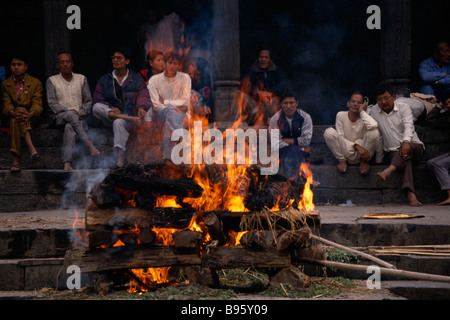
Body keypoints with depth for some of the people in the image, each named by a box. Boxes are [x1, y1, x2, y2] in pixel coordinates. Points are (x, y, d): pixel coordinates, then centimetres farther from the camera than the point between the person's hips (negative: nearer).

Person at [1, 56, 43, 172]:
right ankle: (31, 147, -54)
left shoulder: (36, 83, 6)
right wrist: (14, 113, -29)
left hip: (31, 118, -1)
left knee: (16, 121, -36)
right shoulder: (6, 85, 11)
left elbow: (37, 104, -7)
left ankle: (16, 159, -47)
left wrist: (30, 114, -32)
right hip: (12, 118, 1)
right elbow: (6, 106, -3)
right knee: (16, 118, -37)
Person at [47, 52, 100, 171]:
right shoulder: (52, 81, 11)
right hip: (59, 117, 0)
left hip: (78, 118, 1)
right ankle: (89, 143, -47)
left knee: (69, 127, -36)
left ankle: (67, 163, -49)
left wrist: (79, 113, -8)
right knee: (70, 115, -37)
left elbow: (88, 102, 12)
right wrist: (69, 111, -14)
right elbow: (52, 104, 1)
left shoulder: (81, 79, 16)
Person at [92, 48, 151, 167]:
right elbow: (97, 100, 5)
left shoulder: (136, 79, 12)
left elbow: (144, 97, -2)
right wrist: (111, 109, -16)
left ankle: (120, 154, -37)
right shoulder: (104, 80, 15)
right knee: (96, 108, -29)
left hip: (129, 114, -3)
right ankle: (132, 119, -32)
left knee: (118, 123, -37)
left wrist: (142, 107, -27)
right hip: (108, 117, 3)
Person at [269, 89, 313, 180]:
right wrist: (301, 149, -15)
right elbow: (276, 143, -11)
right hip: (282, 150, 0)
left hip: (300, 151, 0)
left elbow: (306, 141, -8)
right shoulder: (275, 119, -5)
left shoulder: (305, 117, -5)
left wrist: (285, 140, -10)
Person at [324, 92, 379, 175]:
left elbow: (373, 125, -31)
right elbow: (340, 137, -8)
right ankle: (342, 160, -4)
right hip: (346, 153, 0)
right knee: (329, 132, -22)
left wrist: (362, 111, -15)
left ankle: (364, 161, -3)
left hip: (362, 152, 0)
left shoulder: (364, 117, -5)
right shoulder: (341, 115, -2)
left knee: (374, 132, -27)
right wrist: (356, 146, -24)